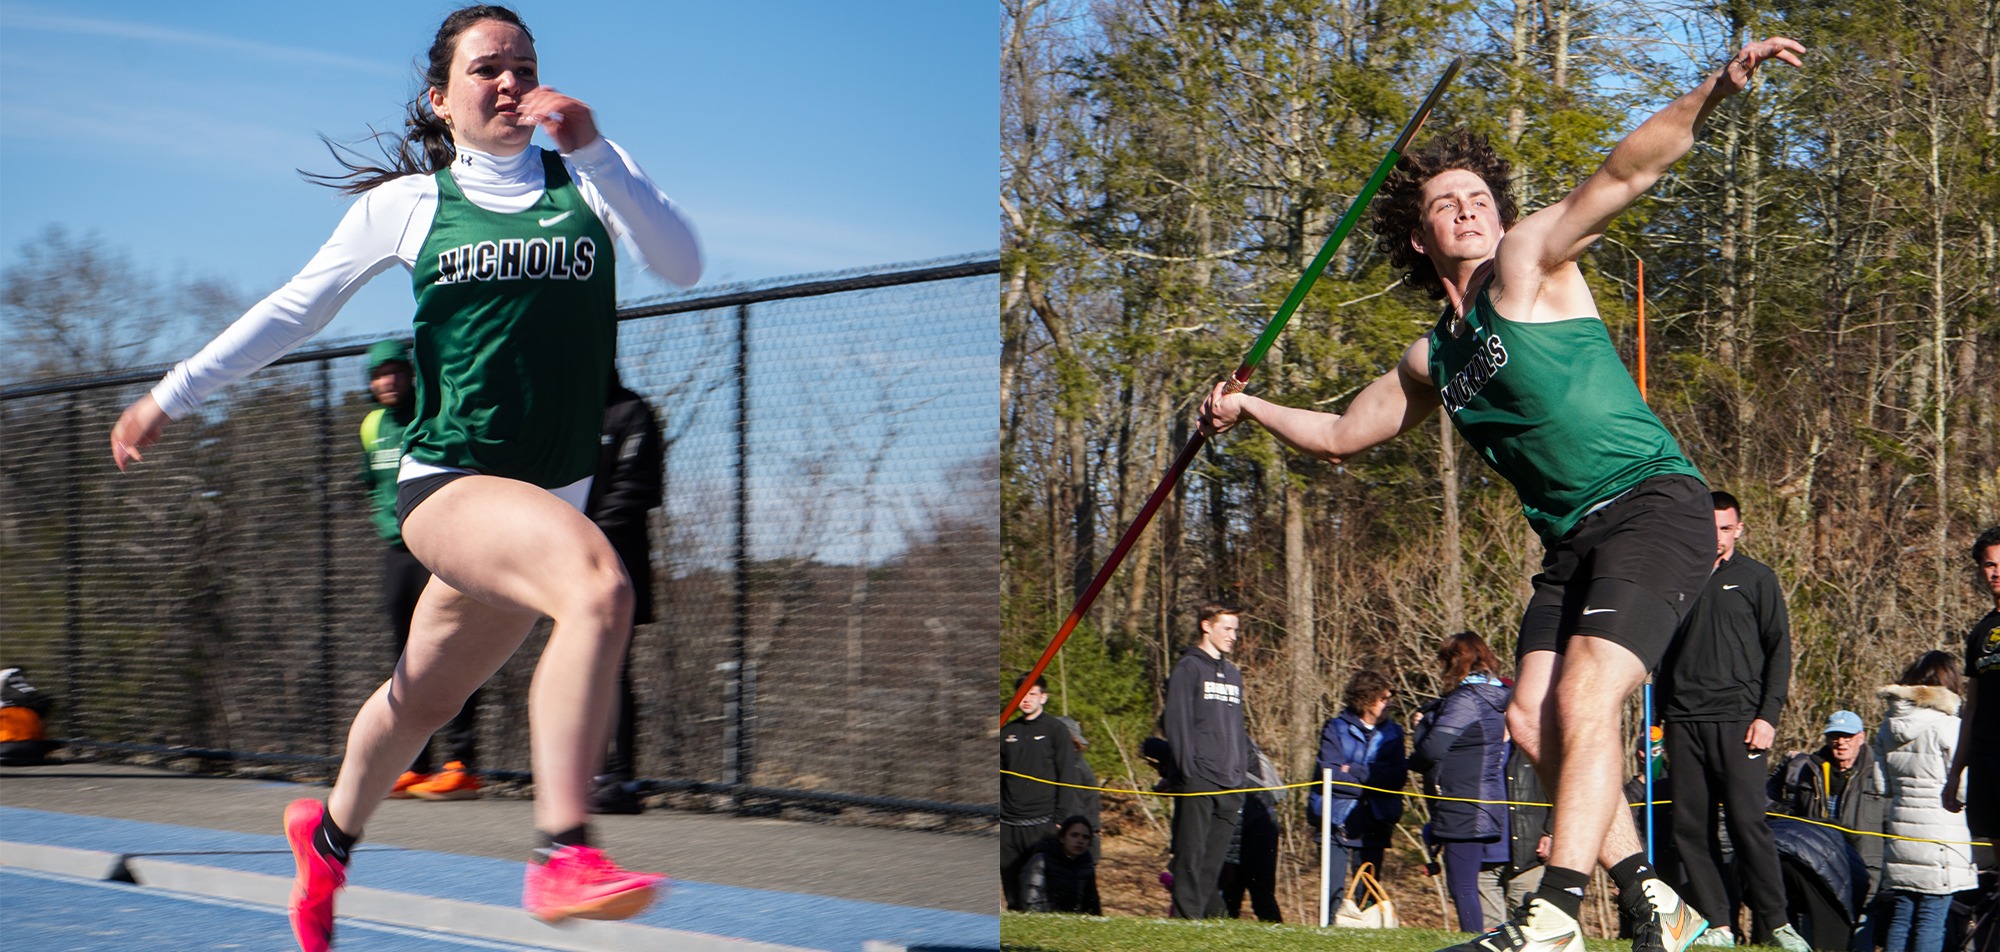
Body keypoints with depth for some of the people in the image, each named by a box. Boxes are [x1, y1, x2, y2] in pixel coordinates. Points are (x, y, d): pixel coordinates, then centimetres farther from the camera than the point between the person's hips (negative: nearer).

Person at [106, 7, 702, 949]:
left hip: (550, 499, 3)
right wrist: (172, 394, 14)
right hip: (446, 481, -3)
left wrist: (593, 150, -22)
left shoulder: (586, 181, 6)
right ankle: (561, 857, -36)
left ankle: (329, 834, 48)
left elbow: (683, 263, -12)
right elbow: (294, 307, 13)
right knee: (599, 584, -32)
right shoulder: (407, 203, 5)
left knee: (425, 697, 19)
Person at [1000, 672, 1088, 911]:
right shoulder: (1007, 732, 14)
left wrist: (1061, 819, -9)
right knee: (1013, 892, 4)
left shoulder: (1056, 730, 1)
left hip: (1042, 824, -4)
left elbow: (1068, 778, -2)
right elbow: (997, 778, 19)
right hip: (1008, 826, 4)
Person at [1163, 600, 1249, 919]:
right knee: (1192, 854, -9)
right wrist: (1187, 771, -15)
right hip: (1198, 783, -6)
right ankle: (1186, 917, -10)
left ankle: (1210, 917, 8)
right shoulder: (1188, 668, -1)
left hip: (1230, 785, 7)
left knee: (1215, 859, 5)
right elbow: (1177, 723, -7)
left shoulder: (1233, 674, 22)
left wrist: (1242, 771, 14)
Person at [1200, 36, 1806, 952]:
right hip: (1572, 539, 7)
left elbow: (1624, 173, -13)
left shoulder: (1527, 260, 1)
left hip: (1655, 505, -7)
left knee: (1584, 695, -21)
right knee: (1532, 719, -6)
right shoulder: (1433, 359, 19)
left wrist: (1711, 92, -26)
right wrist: (1250, 408, 27)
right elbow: (1340, 434, 34)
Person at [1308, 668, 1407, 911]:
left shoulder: (1392, 732, 11)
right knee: (1334, 890, -6)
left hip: (1374, 824, 3)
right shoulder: (1336, 728, 2)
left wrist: (1354, 771, -10)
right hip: (1338, 821, -3)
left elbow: (1397, 778, -3)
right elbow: (1329, 774, -10)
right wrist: (1370, 781, -10)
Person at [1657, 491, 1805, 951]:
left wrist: (1768, 715, -7)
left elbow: (1779, 650, 4)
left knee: (1746, 820, -12)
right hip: (1683, 721, 4)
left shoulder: (1757, 578, 8)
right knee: (1689, 826, -2)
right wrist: (1659, 720, 14)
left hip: (1737, 718, -4)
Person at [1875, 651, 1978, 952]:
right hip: (1940, 834, -5)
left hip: (1900, 830, 6)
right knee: (1931, 919, -4)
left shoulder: (1887, 728, 8)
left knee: (1900, 916, 9)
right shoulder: (1949, 727, -10)